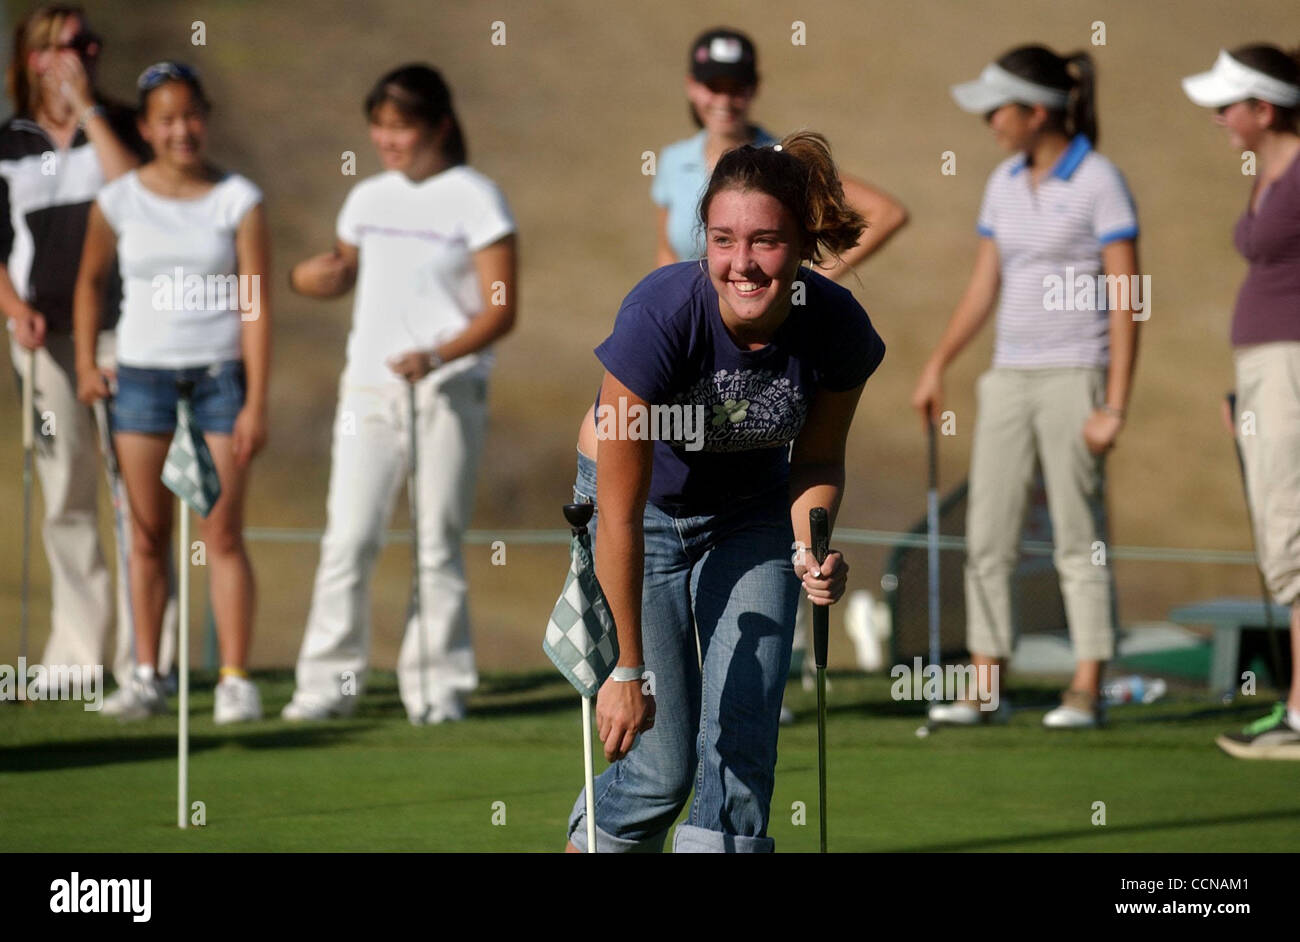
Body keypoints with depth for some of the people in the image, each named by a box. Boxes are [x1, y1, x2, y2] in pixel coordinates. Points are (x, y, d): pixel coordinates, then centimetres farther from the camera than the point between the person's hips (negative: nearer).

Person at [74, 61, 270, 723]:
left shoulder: (238, 200, -3)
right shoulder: (120, 201, 2)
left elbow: (255, 306, -4)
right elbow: (90, 280, 17)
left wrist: (256, 402, -9)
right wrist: (85, 363, 6)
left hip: (219, 373, -2)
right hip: (142, 372, 2)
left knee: (222, 536, -4)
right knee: (148, 537, 4)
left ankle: (234, 679, -4)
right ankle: (147, 677, 8)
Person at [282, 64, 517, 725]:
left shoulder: (475, 200, -3)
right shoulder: (368, 200, 12)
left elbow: (500, 310, -8)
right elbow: (339, 276, 26)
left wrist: (436, 356, -22)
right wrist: (314, 275, 1)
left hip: (447, 393, -4)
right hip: (368, 390, 4)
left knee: (438, 543, 0)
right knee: (347, 539, -3)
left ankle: (438, 684, 7)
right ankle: (328, 681, 2)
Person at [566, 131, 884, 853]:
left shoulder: (836, 327, -23)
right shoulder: (660, 317, -33)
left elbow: (817, 461, -2)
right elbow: (620, 519, -28)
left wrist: (811, 549, -22)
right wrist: (628, 670, -26)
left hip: (753, 515, 3)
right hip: (642, 510, -3)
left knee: (743, 736, -9)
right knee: (663, 765, -5)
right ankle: (591, 840, 23)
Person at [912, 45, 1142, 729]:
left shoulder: (1099, 184, -10)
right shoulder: (1005, 184, 10)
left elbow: (1124, 300, -11)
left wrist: (1115, 406, -15)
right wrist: (935, 367, 14)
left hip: (1074, 377, -6)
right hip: (1010, 377, 7)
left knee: (1078, 538, -3)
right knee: (986, 537, 3)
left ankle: (1087, 692, 2)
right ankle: (985, 688, 7)